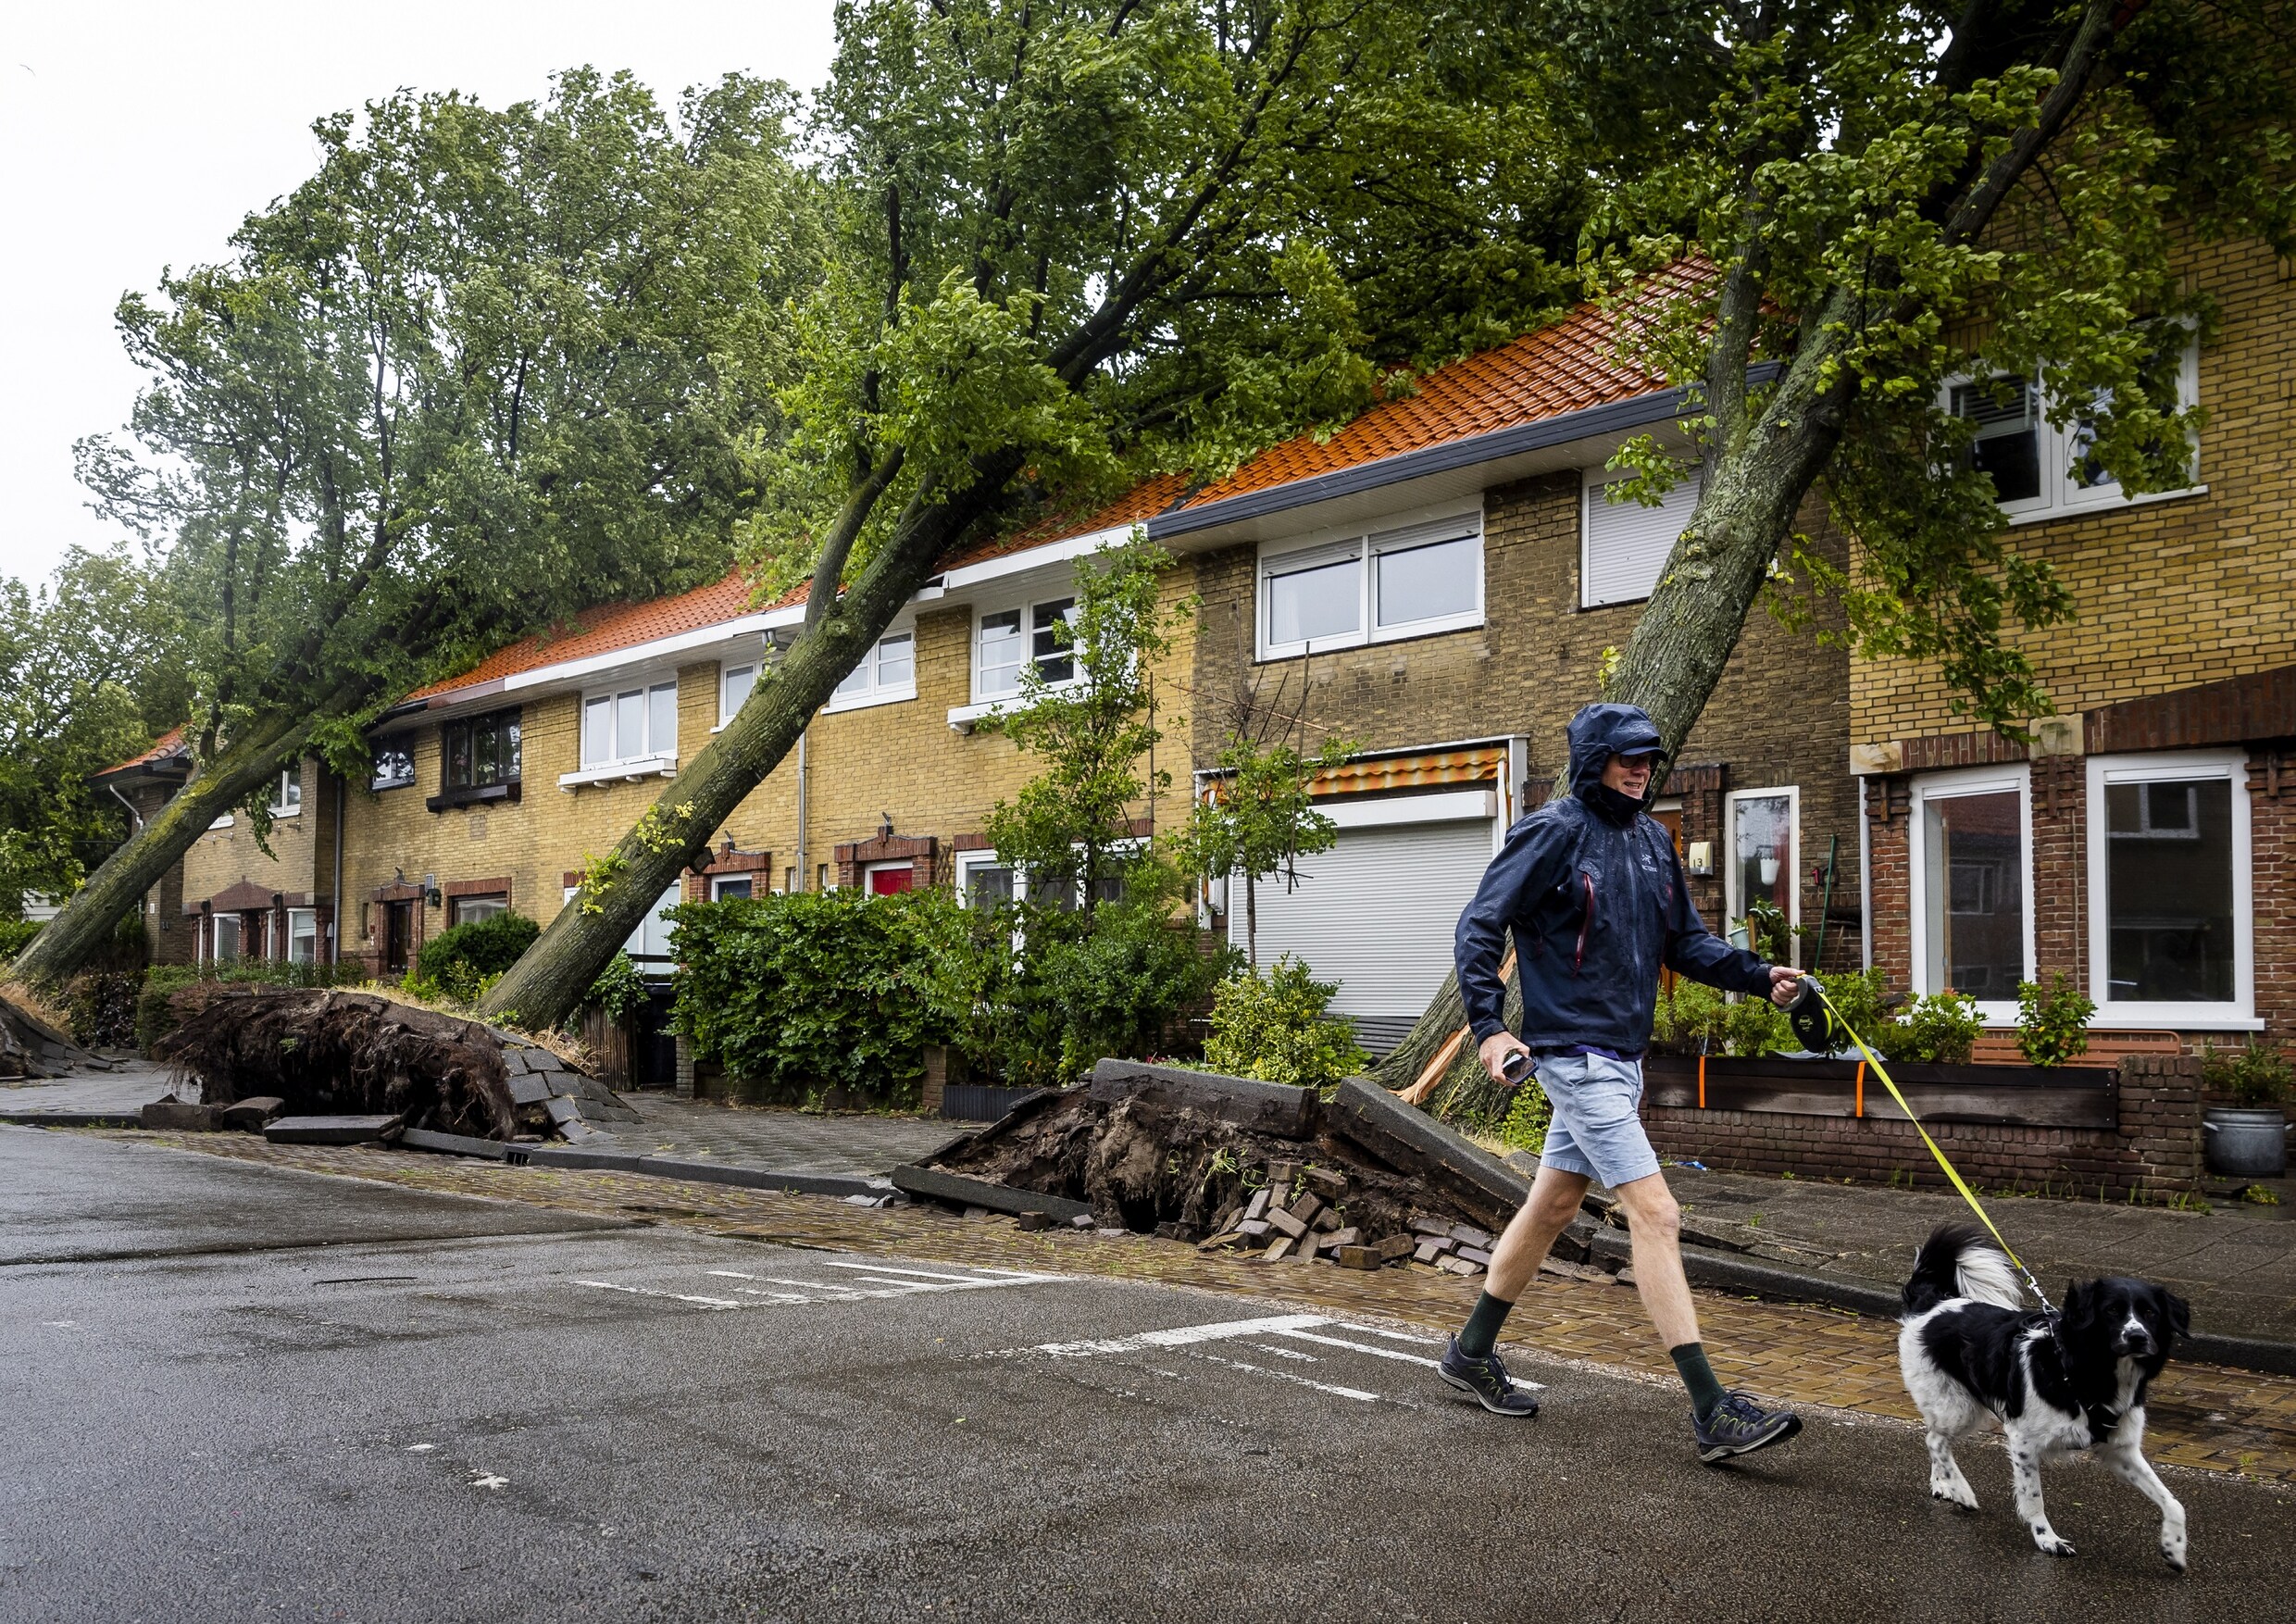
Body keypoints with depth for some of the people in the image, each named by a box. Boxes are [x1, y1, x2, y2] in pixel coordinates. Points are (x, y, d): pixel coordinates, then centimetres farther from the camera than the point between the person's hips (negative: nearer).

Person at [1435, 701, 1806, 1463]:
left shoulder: (1653, 840, 12)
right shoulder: (1553, 831, -11)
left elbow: (1686, 942, 16)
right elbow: (1480, 925, -13)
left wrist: (1760, 976, 1)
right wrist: (1488, 1024, -23)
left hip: (1623, 1058, 9)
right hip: (1575, 1056, -9)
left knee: (1552, 1207, 18)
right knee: (1656, 1215, -12)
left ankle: (1473, 1352, 34)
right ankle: (1712, 1412, -9)